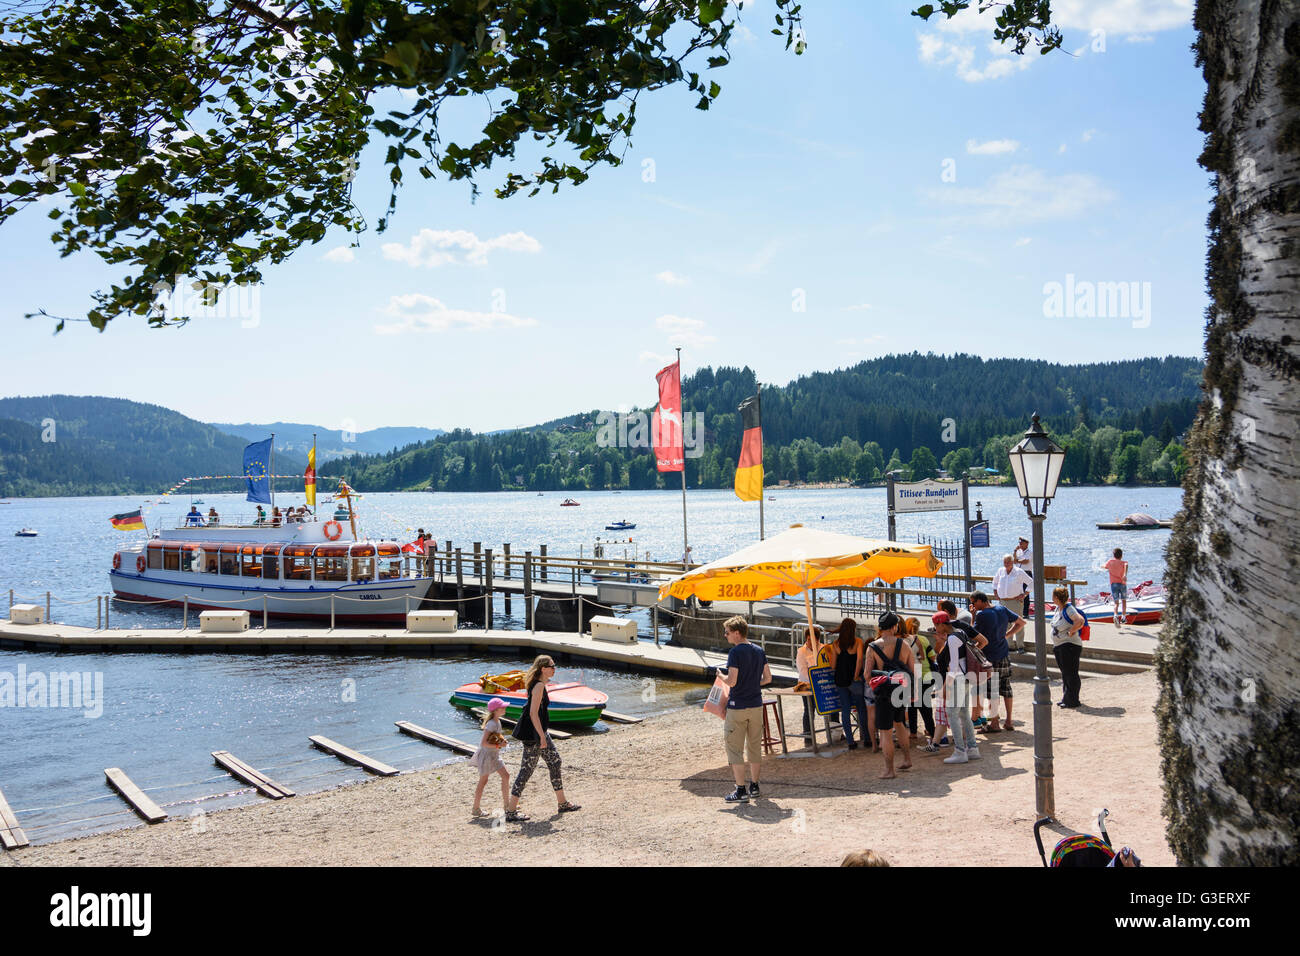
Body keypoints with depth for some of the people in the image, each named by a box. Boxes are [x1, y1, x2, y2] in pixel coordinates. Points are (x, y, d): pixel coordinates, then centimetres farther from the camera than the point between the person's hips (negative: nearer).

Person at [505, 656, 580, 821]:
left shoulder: (538, 684, 11)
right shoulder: (539, 686, -20)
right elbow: (533, 713, -24)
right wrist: (542, 736, -22)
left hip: (539, 730, 11)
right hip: (532, 733, -11)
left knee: (554, 761, 15)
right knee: (527, 769, -4)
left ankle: (563, 803, 25)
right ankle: (511, 811, 2)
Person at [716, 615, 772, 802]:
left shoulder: (735, 652, -15)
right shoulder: (759, 651, 5)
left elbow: (732, 681, -20)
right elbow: (768, 678, 8)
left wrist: (721, 675, -1)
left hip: (737, 706, -7)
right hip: (756, 705, 7)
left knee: (734, 748, 2)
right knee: (755, 746, 15)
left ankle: (741, 791, 1)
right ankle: (754, 786, 23)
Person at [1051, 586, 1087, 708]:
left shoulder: (1069, 609, -20)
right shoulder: (1058, 608, 7)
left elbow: (1080, 621, -35)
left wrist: (1070, 632, -23)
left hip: (1070, 646, -10)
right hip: (1058, 646, 10)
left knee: (1071, 674, -2)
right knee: (1064, 674, 17)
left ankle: (1072, 702, 6)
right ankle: (1065, 699, 27)